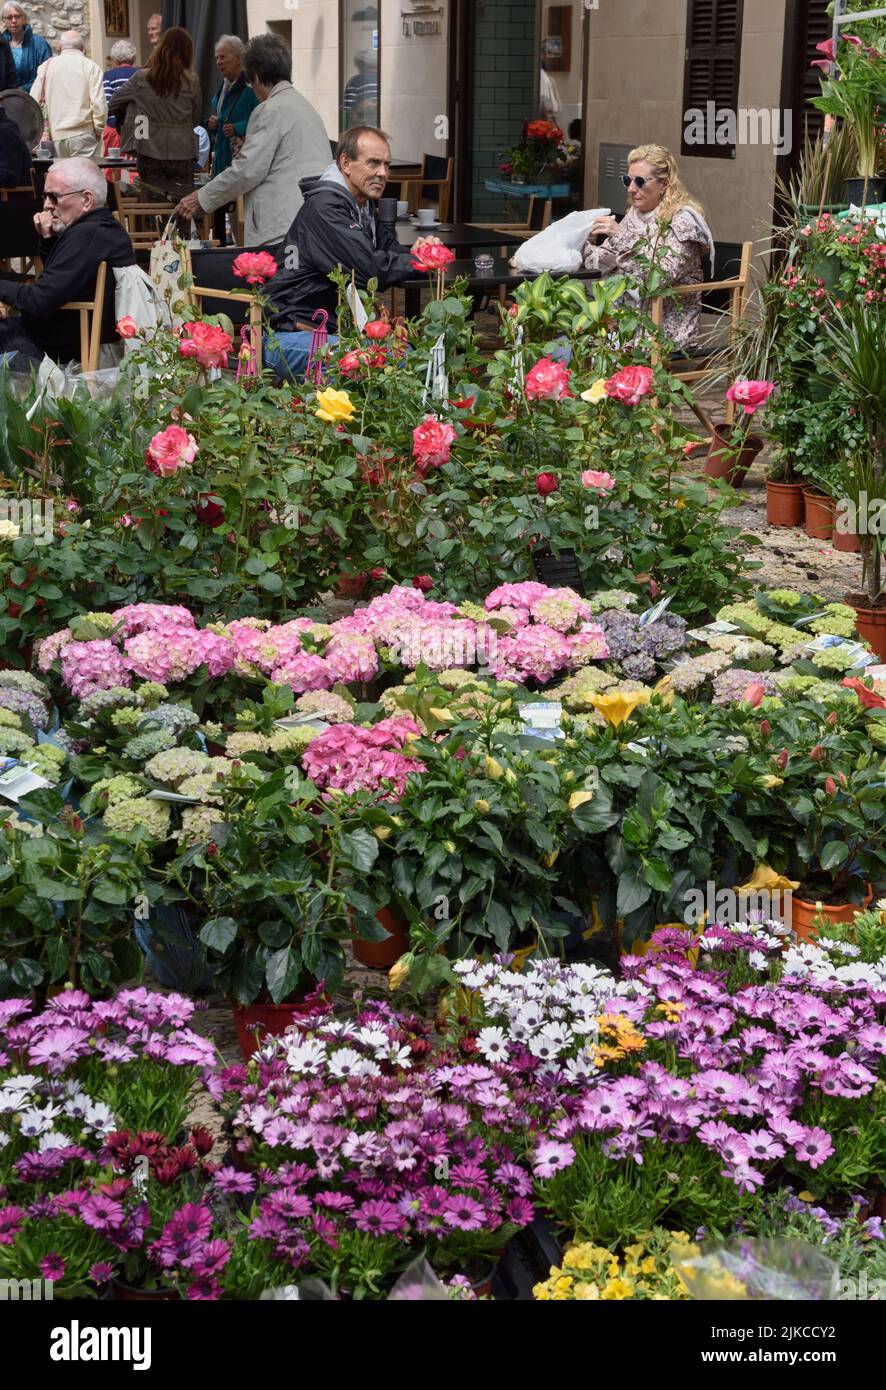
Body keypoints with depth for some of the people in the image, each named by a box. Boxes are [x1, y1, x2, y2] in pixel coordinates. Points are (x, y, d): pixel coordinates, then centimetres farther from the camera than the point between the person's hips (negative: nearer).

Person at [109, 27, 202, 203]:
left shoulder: (141, 79, -3)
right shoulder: (191, 81, -5)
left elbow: (114, 105, 7)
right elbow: (197, 119, 6)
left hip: (150, 153, 1)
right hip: (182, 154, -1)